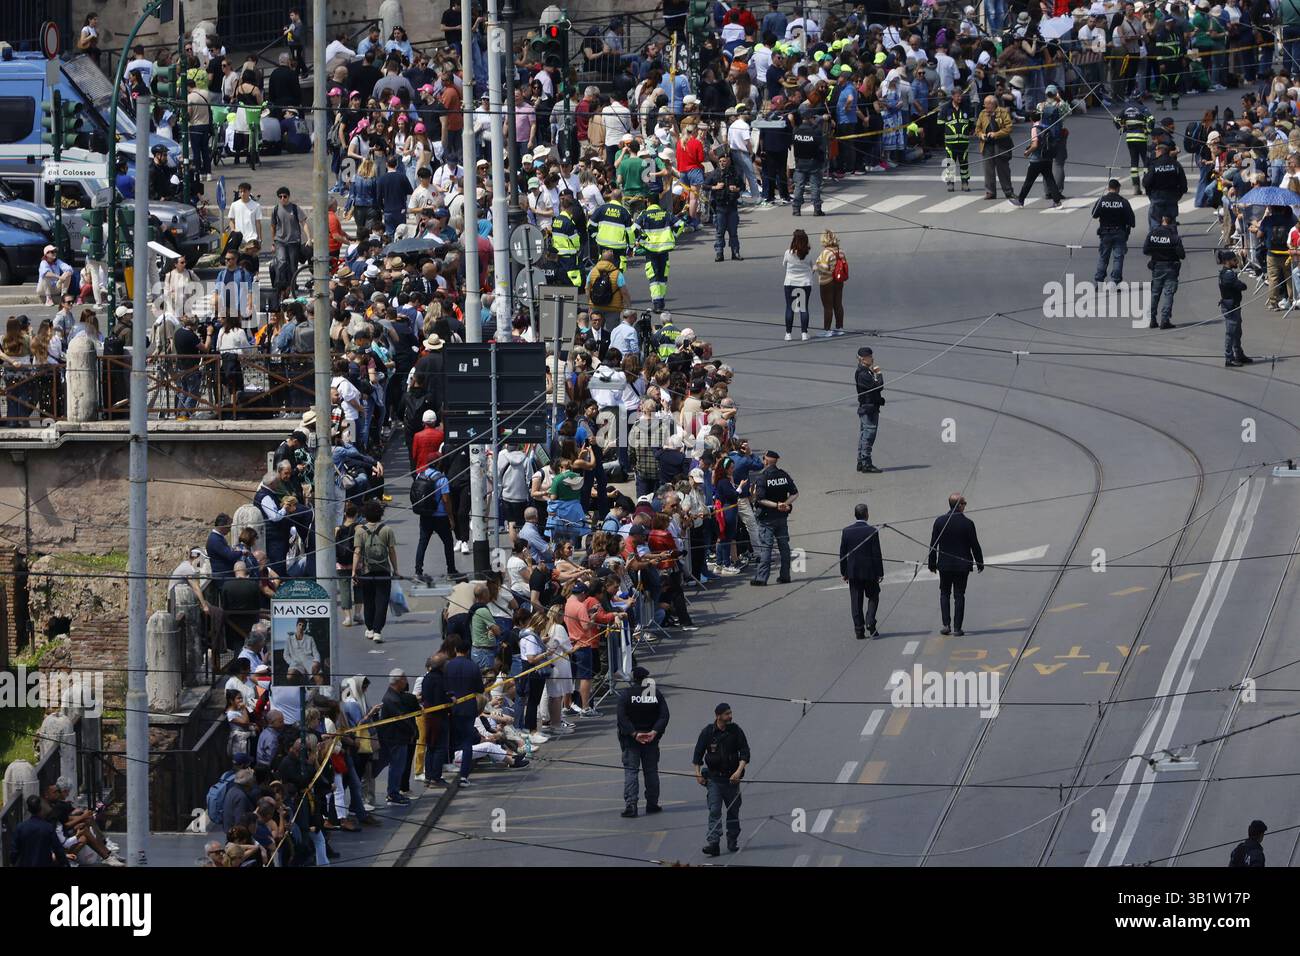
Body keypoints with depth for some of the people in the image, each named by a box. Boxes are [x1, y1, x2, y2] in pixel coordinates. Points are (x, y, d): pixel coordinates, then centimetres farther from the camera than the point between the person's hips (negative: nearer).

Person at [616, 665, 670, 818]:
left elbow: (622, 718, -16)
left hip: (630, 739, -2)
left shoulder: (625, 694, -8)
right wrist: (654, 732, -12)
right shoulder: (656, 693, 0)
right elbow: (664, 715, -6)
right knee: (651, 771, 12)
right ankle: (652, 804, 16)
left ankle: (630, 805, -13)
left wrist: (634, 734, -17)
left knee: (630, 771, -2)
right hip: (651, 739, 3)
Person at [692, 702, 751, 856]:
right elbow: (698, 752, 6)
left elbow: (745, 753, -4)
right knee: (714, 811, -9)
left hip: (732, 778, 1)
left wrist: (739, 771, -17)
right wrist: (698, 773, 0)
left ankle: (733, 842, 23)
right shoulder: (708, 732, -3)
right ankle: (713, 843, -15)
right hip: (714, 778, -1)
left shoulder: (736, 731, -2)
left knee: (733, 811, 10)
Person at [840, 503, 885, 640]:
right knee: (873, 597, 14)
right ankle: (870, 623, -4)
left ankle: (859, 630, 4)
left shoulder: (846, 532, -2)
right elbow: (876, 554, -9)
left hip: (853, 572, 2)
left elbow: (842, 554, 2)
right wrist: (880, 572, -1)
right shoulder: (872, 532, -10)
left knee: (856, 602, 6)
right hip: (869, 571, -2)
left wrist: (843, 572, 11)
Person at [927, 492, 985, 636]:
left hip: (944, 565, 1)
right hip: (962, 565, -1)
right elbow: (974, 545, -5)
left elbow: (933, 544, -1)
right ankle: (957, 628, 3)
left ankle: (946, 625, 3)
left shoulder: (940, 521, -6)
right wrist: (980, 563, 8)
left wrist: (932, 563, 9)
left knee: (944, 594, 13)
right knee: (959, 595, 5)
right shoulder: (967, 523, -11)